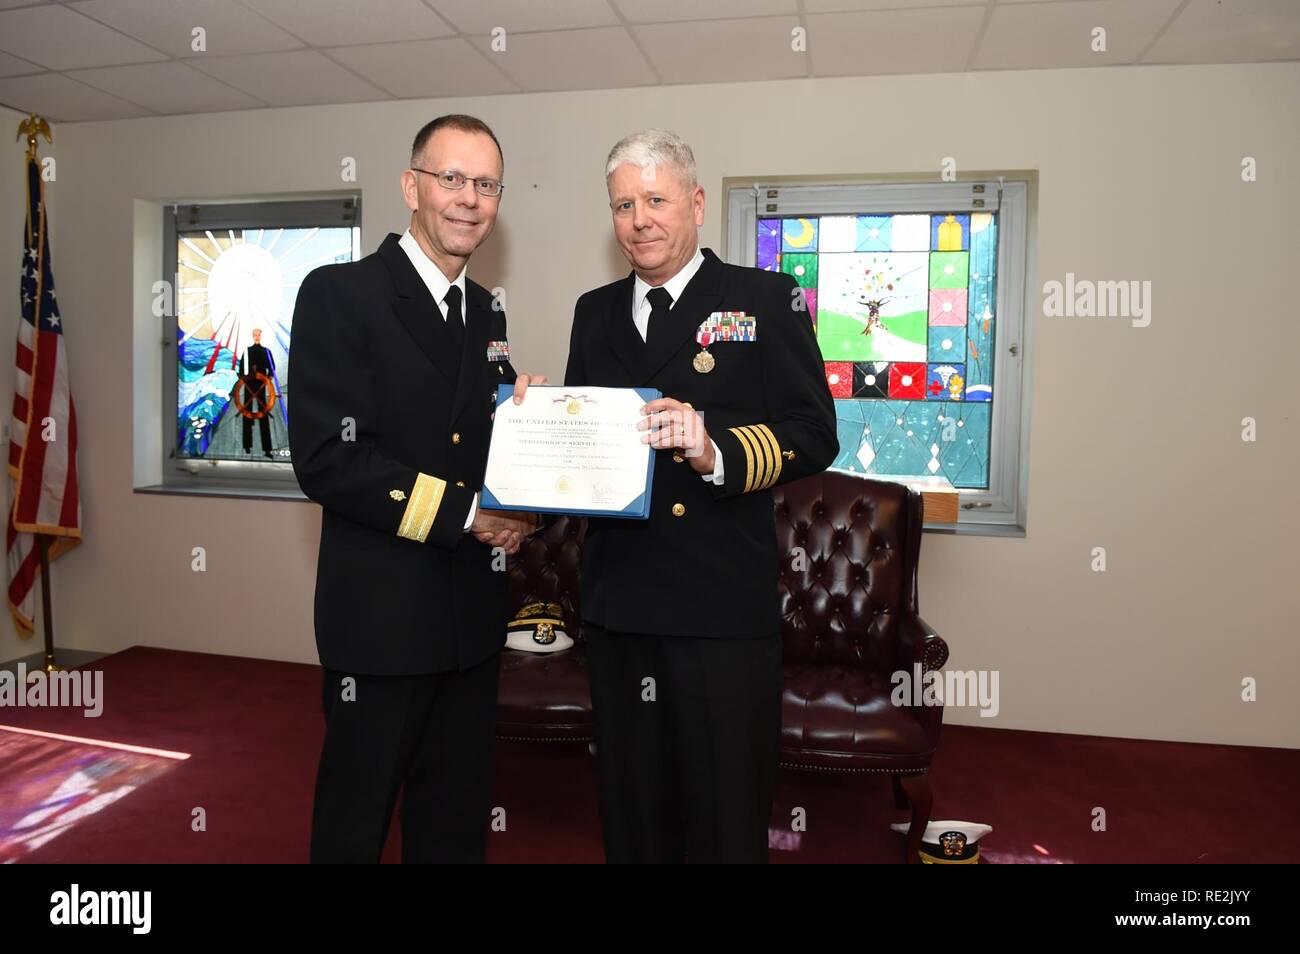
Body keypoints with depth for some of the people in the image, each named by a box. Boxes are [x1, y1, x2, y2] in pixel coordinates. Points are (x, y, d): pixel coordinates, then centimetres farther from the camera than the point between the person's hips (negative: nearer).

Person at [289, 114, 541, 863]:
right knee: (356, 825, 12)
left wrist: (516, 509, -3)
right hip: (382, 617, -6)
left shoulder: (488, 314, 12)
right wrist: (464, 512, -17)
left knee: (457, 827, 18)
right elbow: (325, 460, -17)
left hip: (472, 618, 6)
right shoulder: (340, 295, -9)